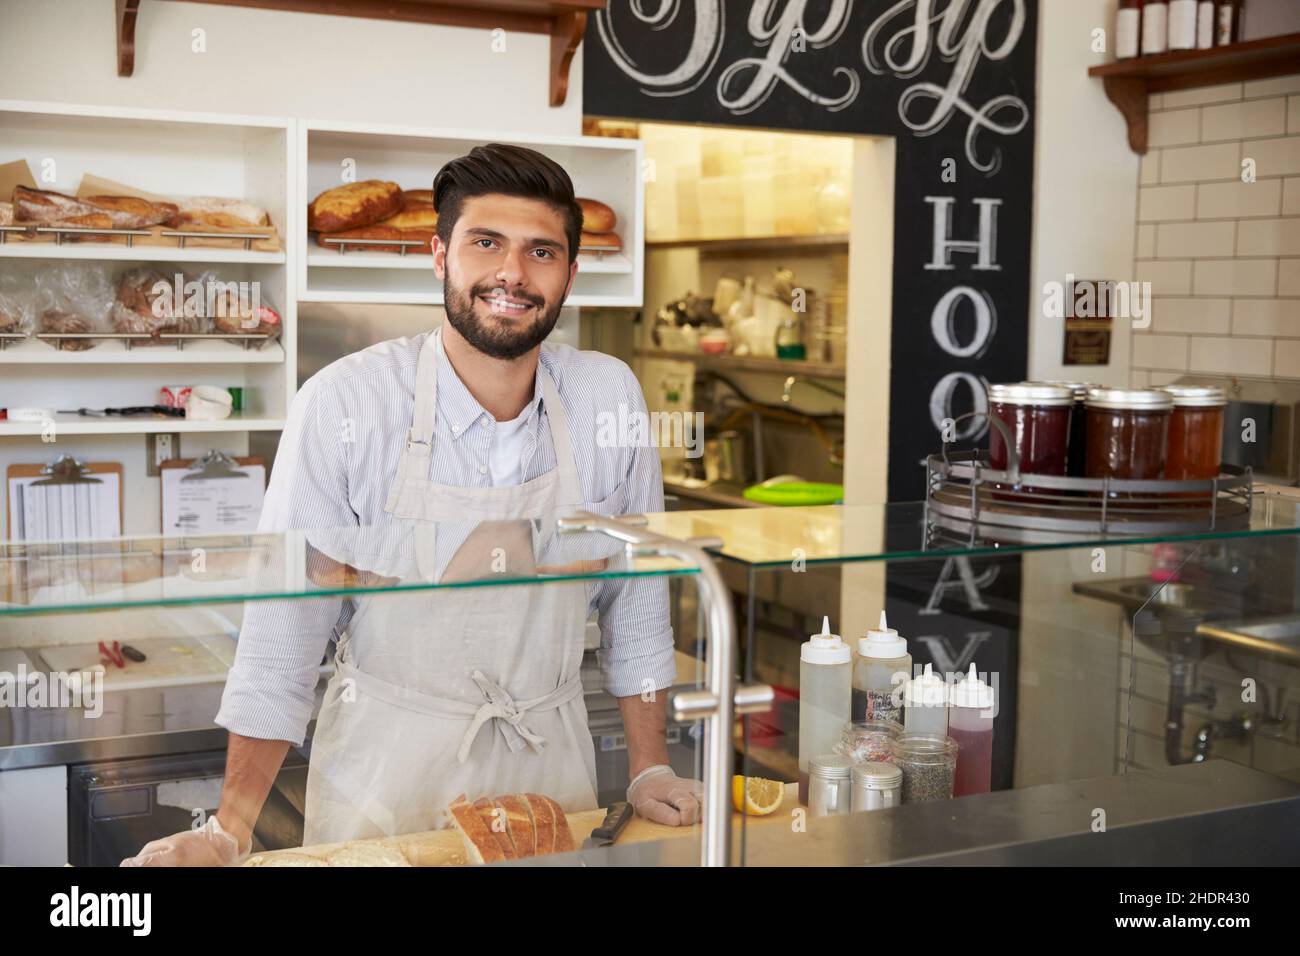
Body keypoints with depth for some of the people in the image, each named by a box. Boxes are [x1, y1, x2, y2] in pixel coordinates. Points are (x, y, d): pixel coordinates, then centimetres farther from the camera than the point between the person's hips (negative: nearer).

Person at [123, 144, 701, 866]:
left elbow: (636, 593, 2)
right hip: (385, 770, -2)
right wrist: (230, 830, -14)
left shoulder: (610, 398, -7)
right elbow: (287, 622, -13)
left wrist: (651, 772, 2)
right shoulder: (343, 406, -17)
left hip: (548, 763, 3)